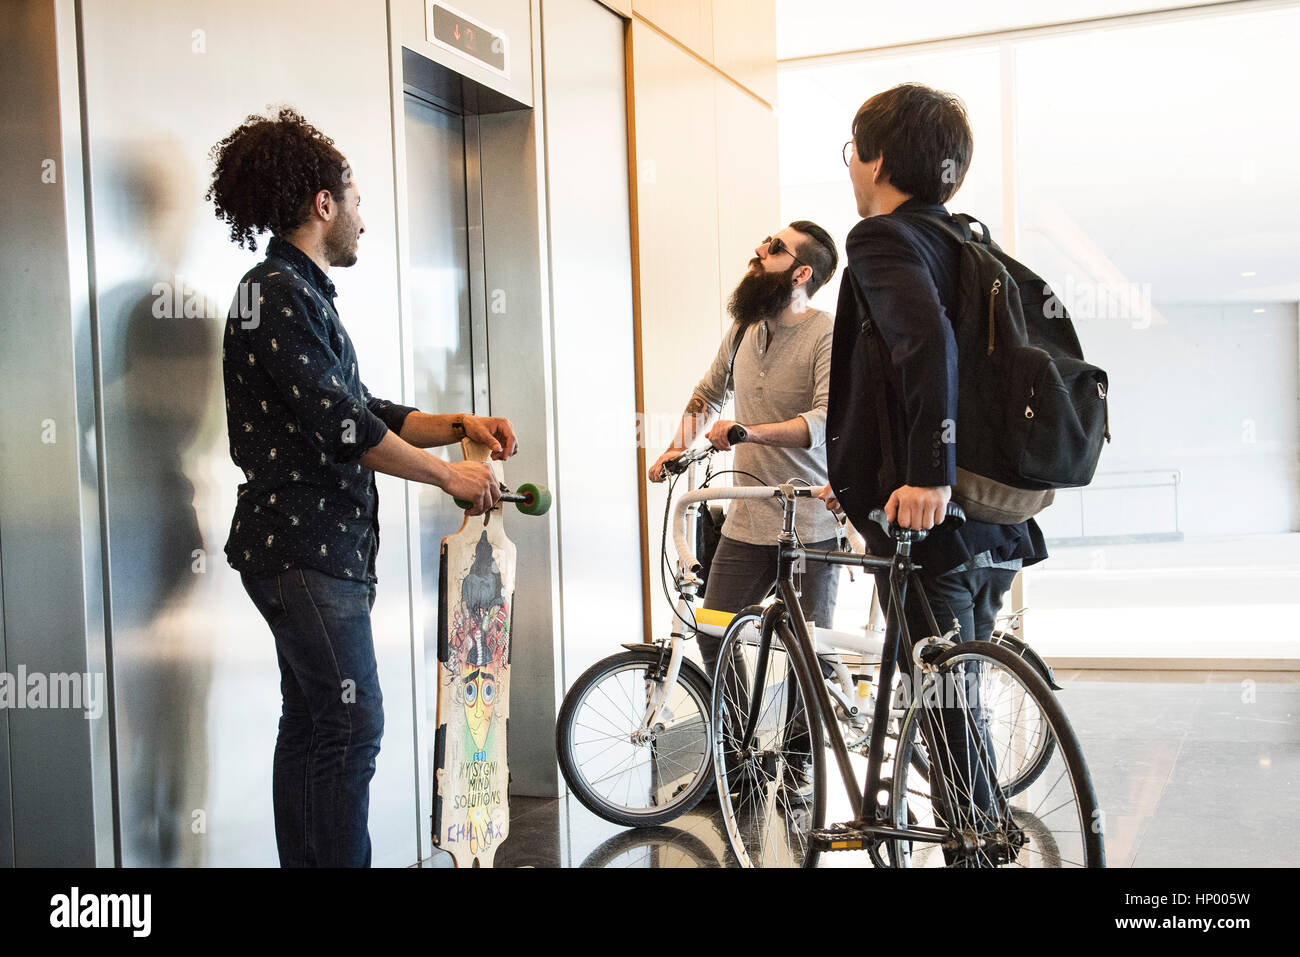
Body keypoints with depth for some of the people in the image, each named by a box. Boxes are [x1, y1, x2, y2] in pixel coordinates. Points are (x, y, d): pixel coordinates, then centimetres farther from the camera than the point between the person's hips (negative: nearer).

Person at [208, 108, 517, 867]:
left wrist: (461, 426, 5)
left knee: (312, 726, 13)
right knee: (353, 727, -9)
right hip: (306, 552, -10)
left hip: (315, 549, 10)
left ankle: (304, 861, 20)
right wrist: (448, 474, -10)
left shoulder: (301, 294, 20)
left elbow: (365, 412, 18)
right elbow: (339, 424, -19)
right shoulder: (280, 293, -12)